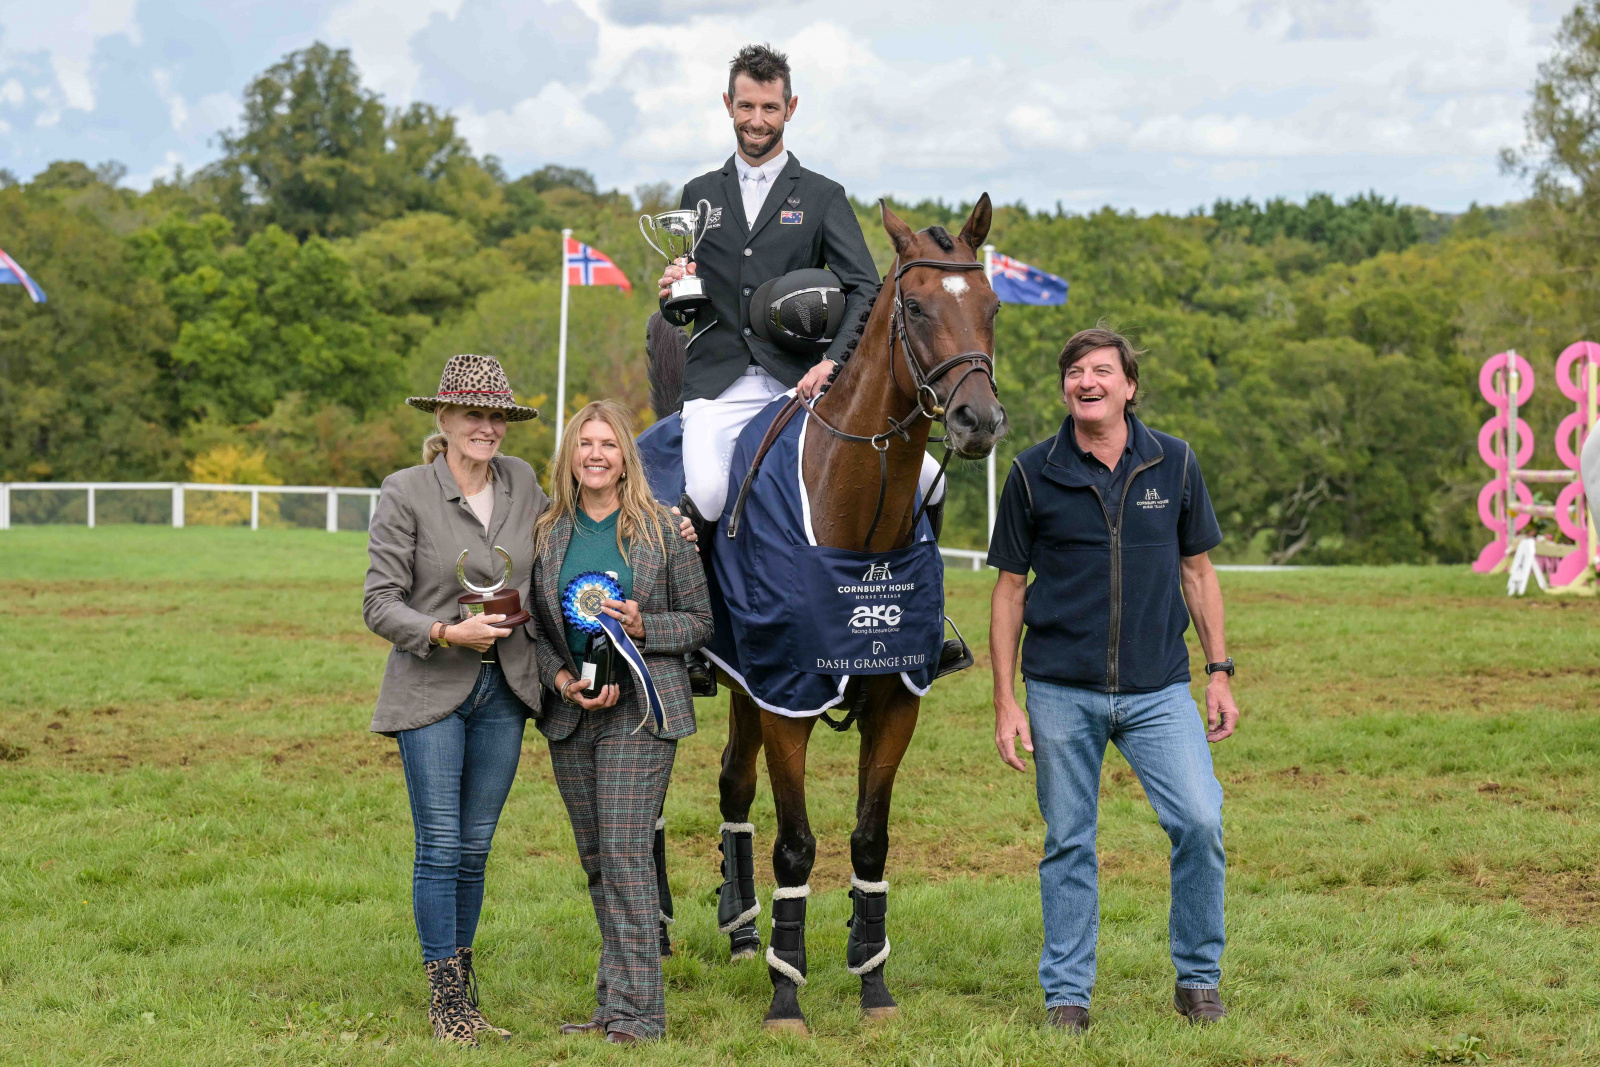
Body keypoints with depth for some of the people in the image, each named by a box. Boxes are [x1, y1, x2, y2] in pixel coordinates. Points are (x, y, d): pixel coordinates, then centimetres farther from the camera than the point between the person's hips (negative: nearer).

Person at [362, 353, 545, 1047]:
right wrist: (448, 633, -22)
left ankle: (466, 997, 19)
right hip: (432, 689, -4)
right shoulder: (405, 494, -7)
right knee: (440, 846, -3)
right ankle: (447, 1002, 6)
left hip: (504, 691, 4)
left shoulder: (522, 483, 6)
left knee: (475, 849, 10)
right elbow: (379, 605, -9)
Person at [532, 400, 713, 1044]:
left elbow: (700, 622, 2)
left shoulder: (662, 530, -2)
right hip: (570, 716, 4)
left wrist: (643, 626, -16)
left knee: (625, 853, -12)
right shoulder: (548, 534, 8)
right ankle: (614, 1002, 17)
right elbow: (538, 626, 10)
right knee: (595, 861, 9)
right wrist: (562, 678, -7)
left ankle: (636, 1010, -8)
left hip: (639, 711, -4)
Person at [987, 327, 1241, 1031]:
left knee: (1200, 821, -11)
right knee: (1068, 844, 5)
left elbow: (1197, 572, 11)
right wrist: (1005, 700, -1)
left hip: (1158, 688, 1)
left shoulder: (1174, 464, 3)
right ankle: (1067, 992, 18)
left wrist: (1219, 671, 6)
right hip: (1062, 691, -1)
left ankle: (1198, 979, 7)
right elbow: (1010, 587, 3)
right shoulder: (1033, 474, -1)